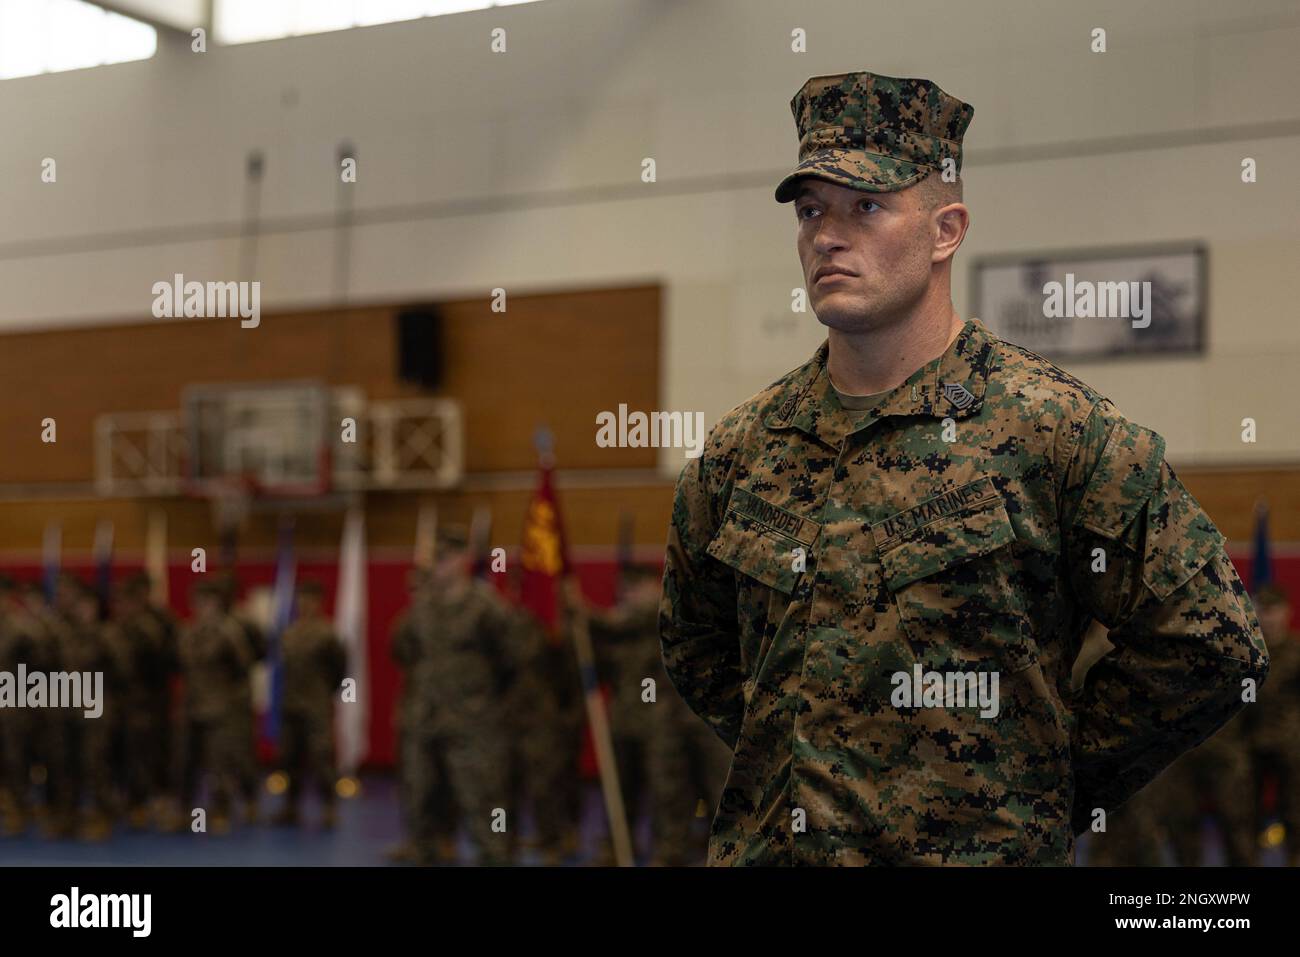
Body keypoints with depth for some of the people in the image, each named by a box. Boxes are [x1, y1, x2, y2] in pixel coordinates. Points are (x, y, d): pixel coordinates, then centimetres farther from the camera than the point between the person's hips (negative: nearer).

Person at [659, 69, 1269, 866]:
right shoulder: (741, 448, 4)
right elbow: (694, 641, 20)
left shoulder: (1057, 428, -9)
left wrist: (1048, 785, -3)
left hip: (980, 852, -4)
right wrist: (788, 763, 9)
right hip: (761, 845, 4)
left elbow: (1211, 648, -8)